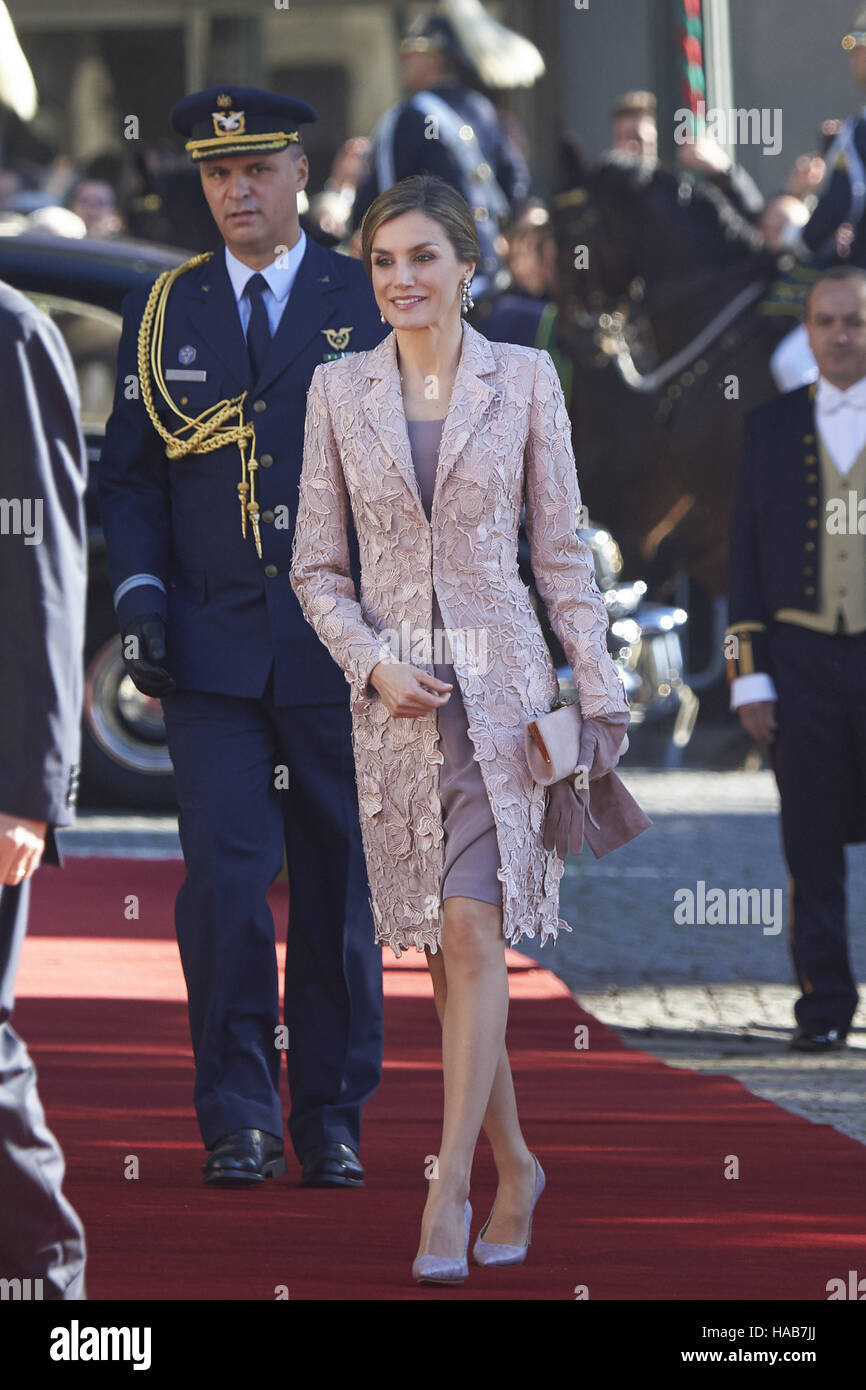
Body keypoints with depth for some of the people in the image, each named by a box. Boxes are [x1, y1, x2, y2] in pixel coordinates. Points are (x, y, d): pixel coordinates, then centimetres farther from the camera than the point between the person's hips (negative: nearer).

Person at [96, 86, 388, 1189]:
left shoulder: (369, 304, 4)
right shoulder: (163, 313, 9)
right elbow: (128, 477, 11)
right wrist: (139, 597, -3)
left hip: (340, 644, 0)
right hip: (213, 645, 0)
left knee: (339, 889, 4)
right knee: (223, 879, -10)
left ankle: (332, 1124, 14)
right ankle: (238, 1122, -4)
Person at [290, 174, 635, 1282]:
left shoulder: (524, 379, 1)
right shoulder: (339, 391, 5)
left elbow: (562, 549, 4)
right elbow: (317, 566, 8)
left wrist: (599, 692, 0)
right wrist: (373, 663, -8)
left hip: (501, 678, -3)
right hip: (393, 686, 3)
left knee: (472, 929, -14)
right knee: (447, 946, 7)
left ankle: (448, 1194, -15)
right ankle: (513, 1166, 21)